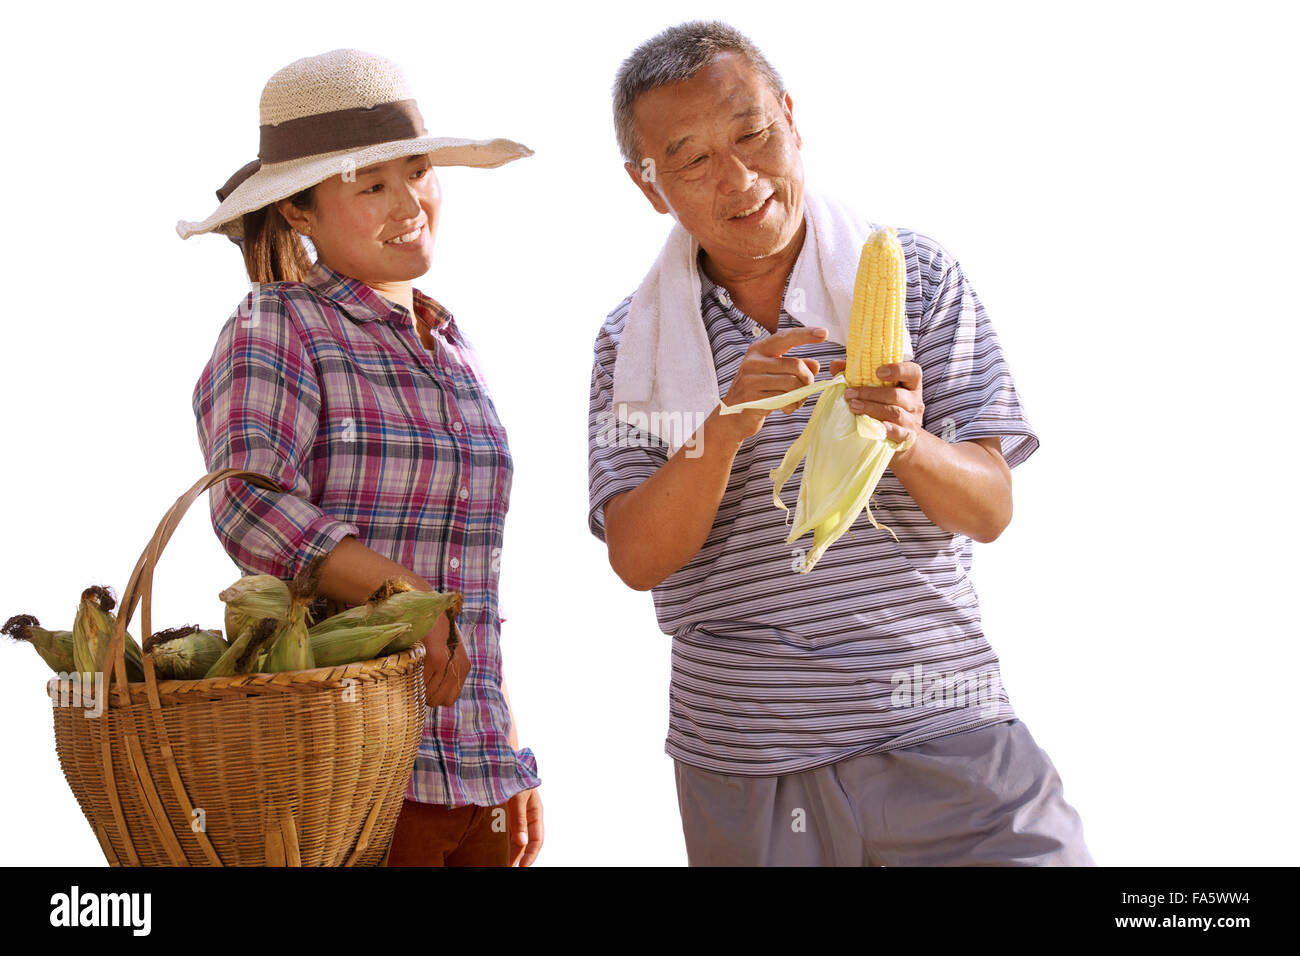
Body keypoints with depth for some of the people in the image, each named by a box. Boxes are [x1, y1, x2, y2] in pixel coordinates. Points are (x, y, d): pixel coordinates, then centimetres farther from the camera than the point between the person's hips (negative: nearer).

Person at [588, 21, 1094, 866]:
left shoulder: (915, 274, 2)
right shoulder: (631, 343, 3)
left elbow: (990, 509, -3)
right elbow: (638, 560, -6)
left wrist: (908, 443, -24)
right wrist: (727, 426, -22)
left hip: (942, 733, 0)